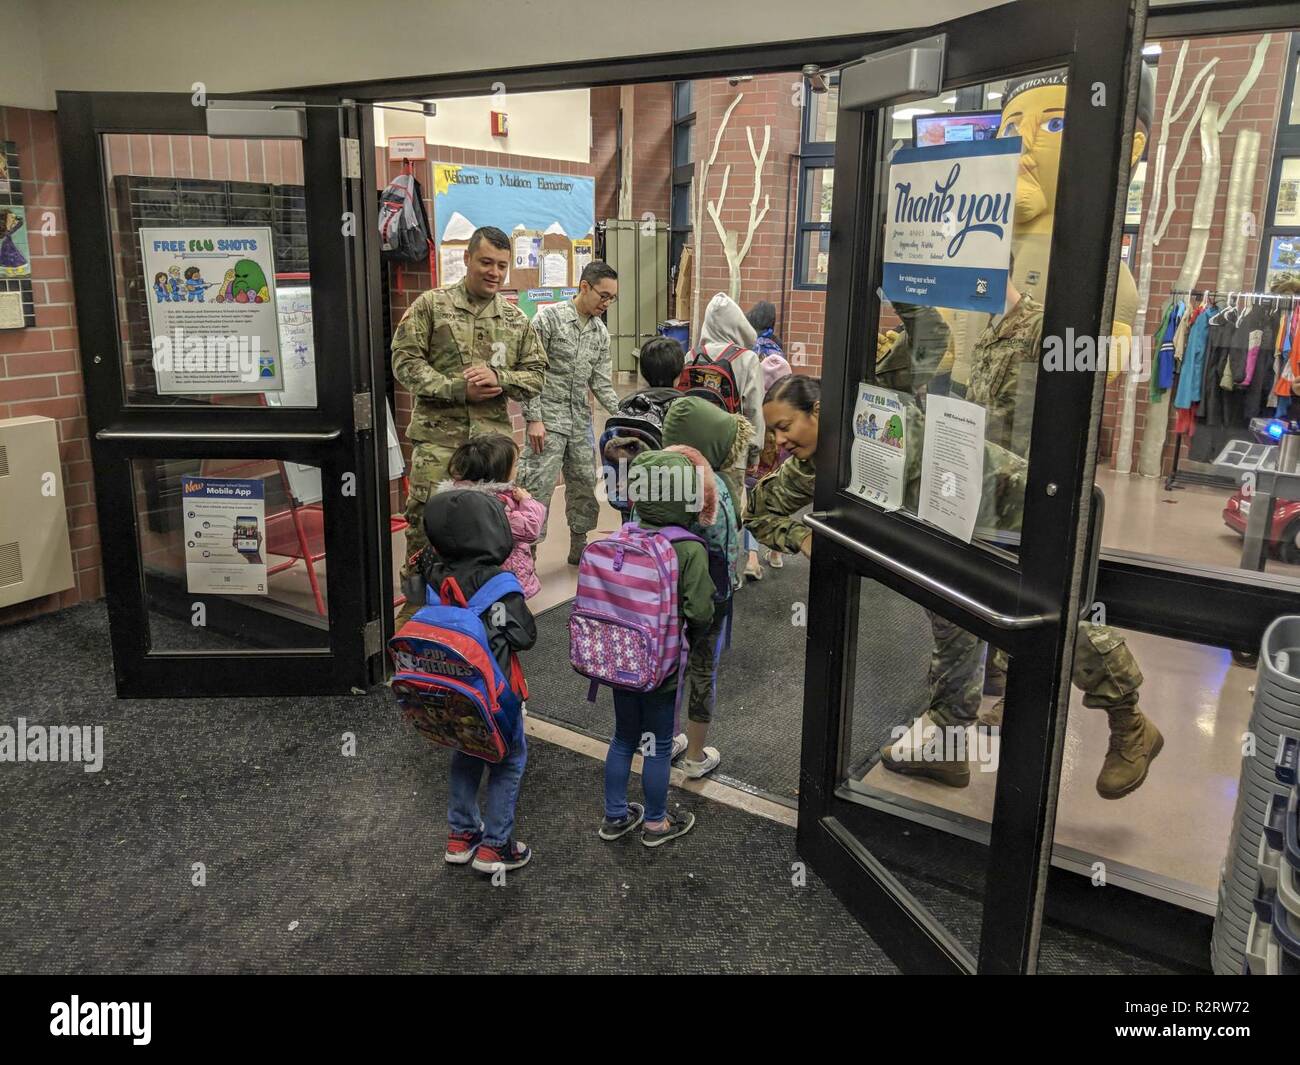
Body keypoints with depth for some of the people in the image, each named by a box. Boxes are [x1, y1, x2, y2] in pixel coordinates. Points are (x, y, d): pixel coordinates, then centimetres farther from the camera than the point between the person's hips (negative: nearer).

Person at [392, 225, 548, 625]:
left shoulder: (516, 319, 11)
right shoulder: (431, 305, 1)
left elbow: (536, 375, 11)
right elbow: (405, 361, -3)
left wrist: (499, 377, -10)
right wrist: (457, 389, -13)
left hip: (493, 438, 3)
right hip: (437, 436, -3)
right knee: (425, 520, -3)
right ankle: (415, 604, 13)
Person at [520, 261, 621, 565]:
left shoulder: (600, 332, 9)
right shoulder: (548, 318, -10)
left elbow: (601, 382, 10)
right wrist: (533, 418, -16)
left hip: (581, 420, 7)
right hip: (548, 417, -6)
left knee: (584, 484, 13)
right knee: (538, 487, -9)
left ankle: (579, 546, 28)